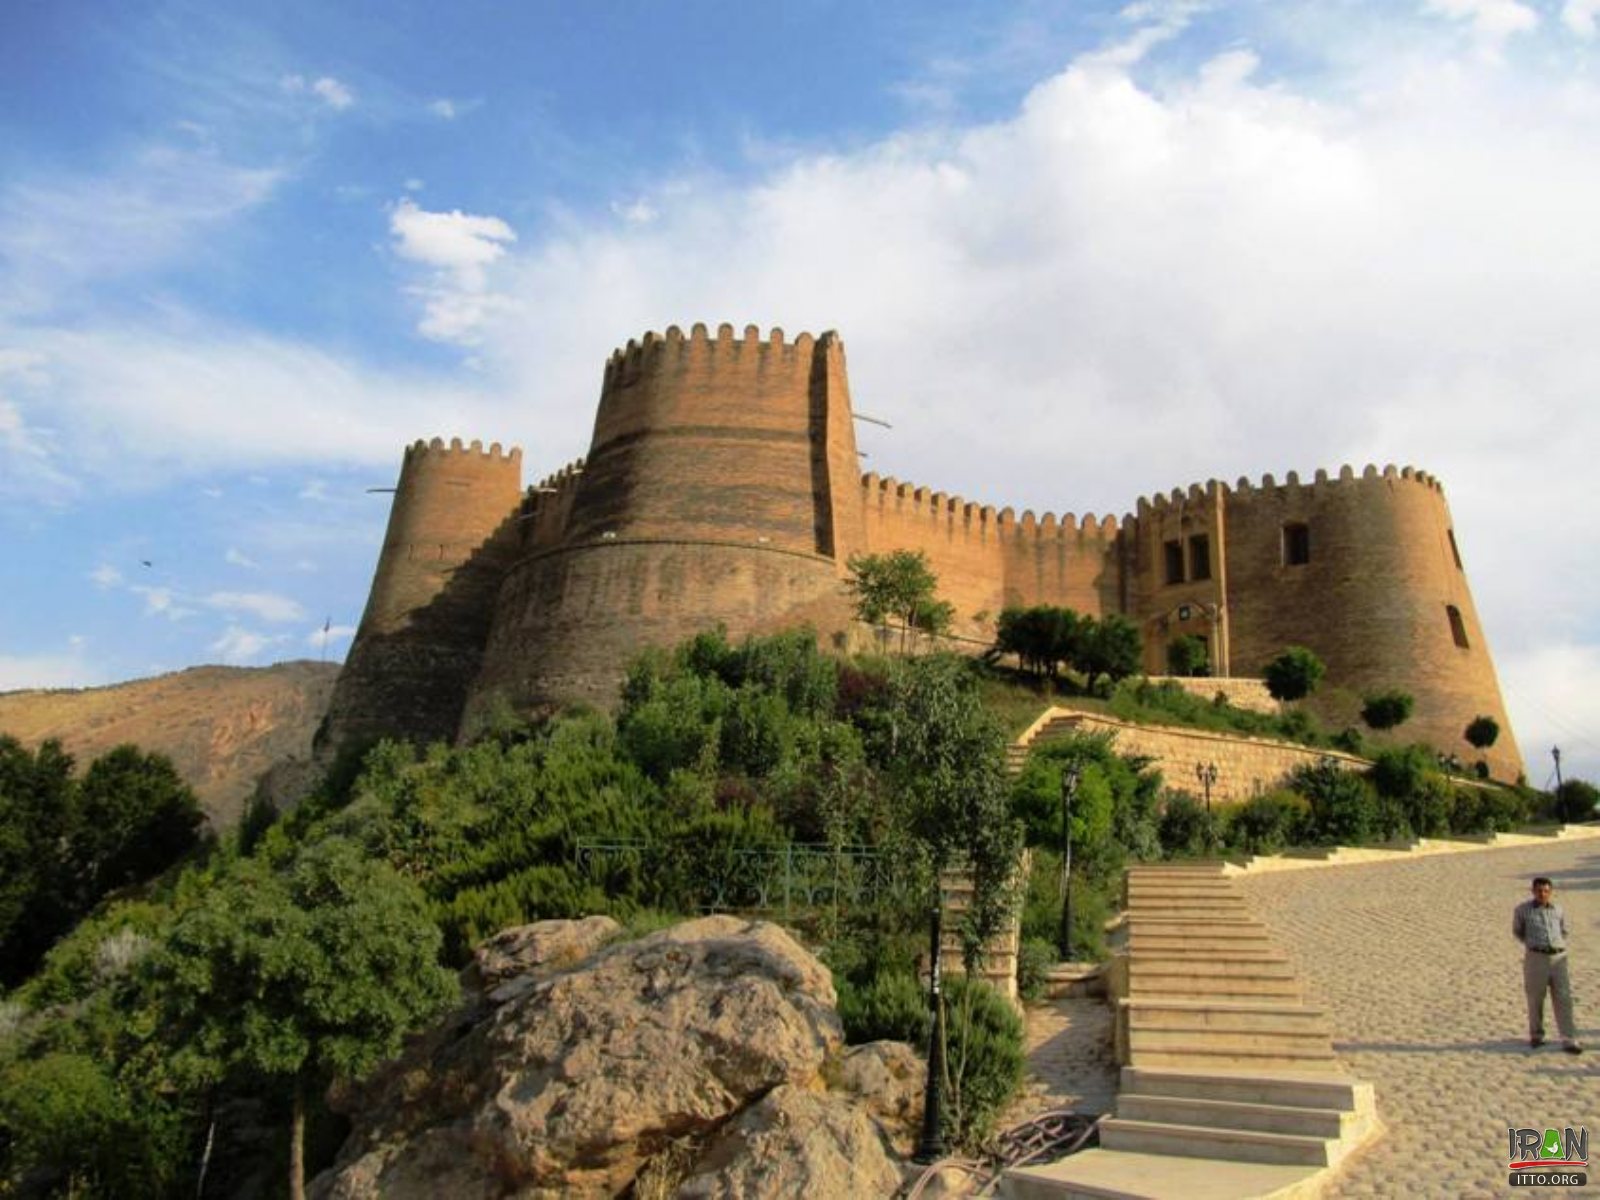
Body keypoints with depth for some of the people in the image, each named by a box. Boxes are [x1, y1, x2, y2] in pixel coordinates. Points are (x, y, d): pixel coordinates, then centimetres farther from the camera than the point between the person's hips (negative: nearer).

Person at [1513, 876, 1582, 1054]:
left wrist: (1559, 945, 12)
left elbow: (1564, 931, 26)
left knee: (1563, 999, -3)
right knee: (1535, 999, 5)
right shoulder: (1523, 909, 2)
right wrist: (1532, 944, 9)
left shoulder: (1558, 910, 10)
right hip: (1536, 957, -2)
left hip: (1559, 957, 2)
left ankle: (1569, 1040, -1)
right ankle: (1536, 1035, 20)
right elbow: (1517, 931, 17)